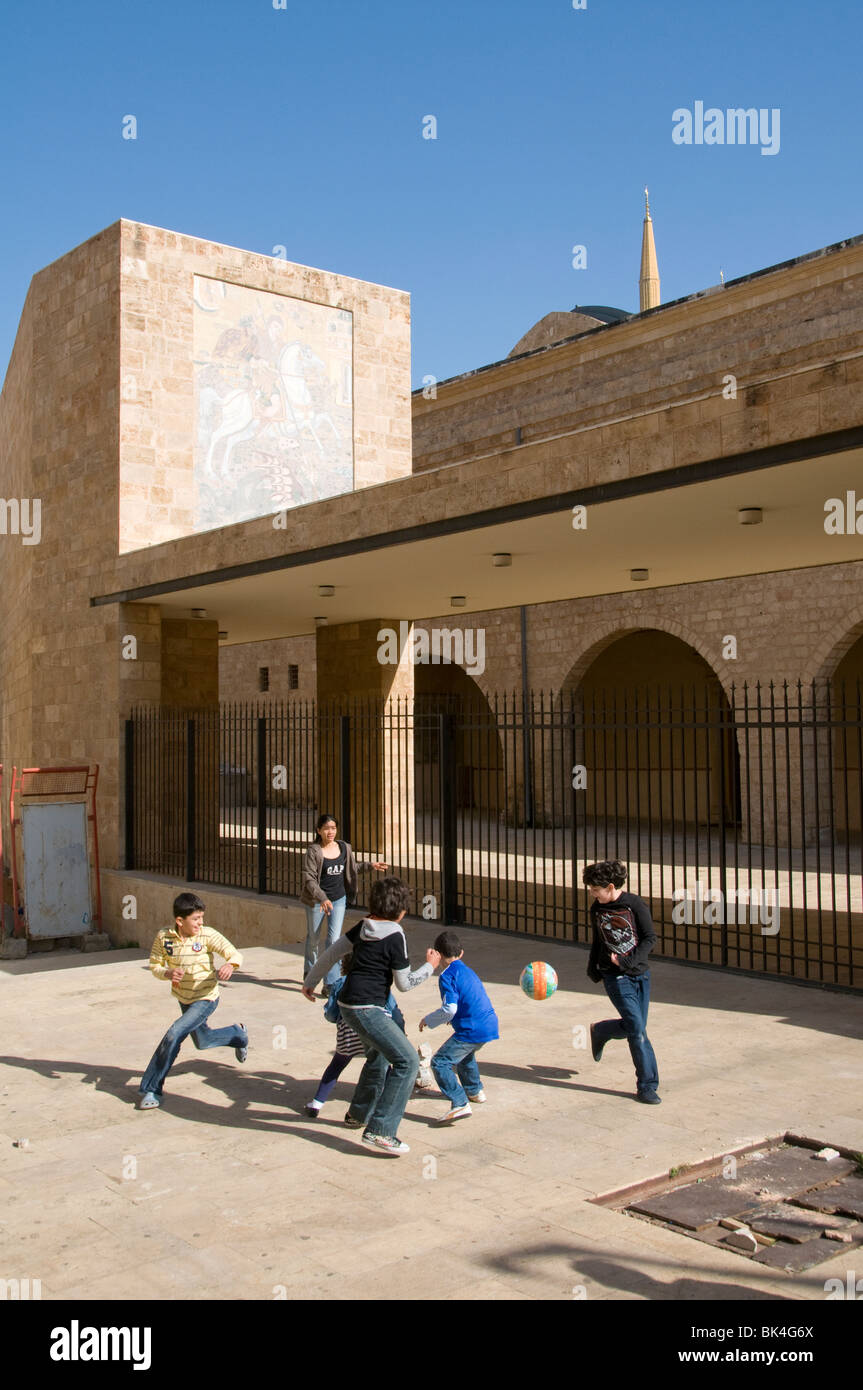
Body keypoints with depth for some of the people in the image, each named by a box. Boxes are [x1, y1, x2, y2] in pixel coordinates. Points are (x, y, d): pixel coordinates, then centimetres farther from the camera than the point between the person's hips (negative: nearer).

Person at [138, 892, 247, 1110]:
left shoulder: (207, 935, -20)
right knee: (202, 1041, 22)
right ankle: (237, 1033, 53)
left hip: (205, 999, -5)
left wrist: (230, 965, -43)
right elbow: (155, 965, -3)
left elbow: (235, 954, -20)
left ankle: (151, 1089, -6)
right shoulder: (163, 937, -13)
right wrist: (168, 973, -25)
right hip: (183, 998, 5)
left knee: (174, 1034, -20)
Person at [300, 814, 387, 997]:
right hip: (316, 900, -2)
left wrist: (370, 865, 4)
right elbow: (309, 879, -21)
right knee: (313, 938, 15)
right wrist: (322, 899, -34)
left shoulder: (344, 847, -1)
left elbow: (352, 867, 18)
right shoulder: (313, 851, -16)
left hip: (339, 899, 2)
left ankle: (330, 983, -4)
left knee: (334, 939, -7)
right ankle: (309, 971, 43)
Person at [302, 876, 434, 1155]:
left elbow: (330, 955, 12)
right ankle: (379, 1131, -15)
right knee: (407, 1061, -11)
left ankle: (358, 1114, 45)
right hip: (367, 1009, -9)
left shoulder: (362, 928, 8)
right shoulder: (394, 937, -14)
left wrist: (309, 982, 24)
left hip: (348, 1004, 9)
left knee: (379, 1055, 30)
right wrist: (429, 967, 7)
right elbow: (404, 983, -7)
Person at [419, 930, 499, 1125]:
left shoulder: (447, 975, -9)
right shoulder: (468, 971, 18)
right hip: (490, 1025, 9)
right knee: (465, 1054, 35)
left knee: (440, 1062, -9)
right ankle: (475, 1090, 50)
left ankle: (460, 1104, -21)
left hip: (472, 1030, -9)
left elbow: (450, 1009, -18)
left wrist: (428, 1020, -4)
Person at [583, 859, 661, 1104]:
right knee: (637, 1029, -10)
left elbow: (650, 938, -8)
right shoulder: (596, 910, 4)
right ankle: (647, 1086, -2)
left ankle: (599, 1031, 38)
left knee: (634, 1027, 8)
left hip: (640, 973, 0)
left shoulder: (635, 904, -8)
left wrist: (627, 961, -16)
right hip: (615, 977, 0)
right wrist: (593, 970, 16)